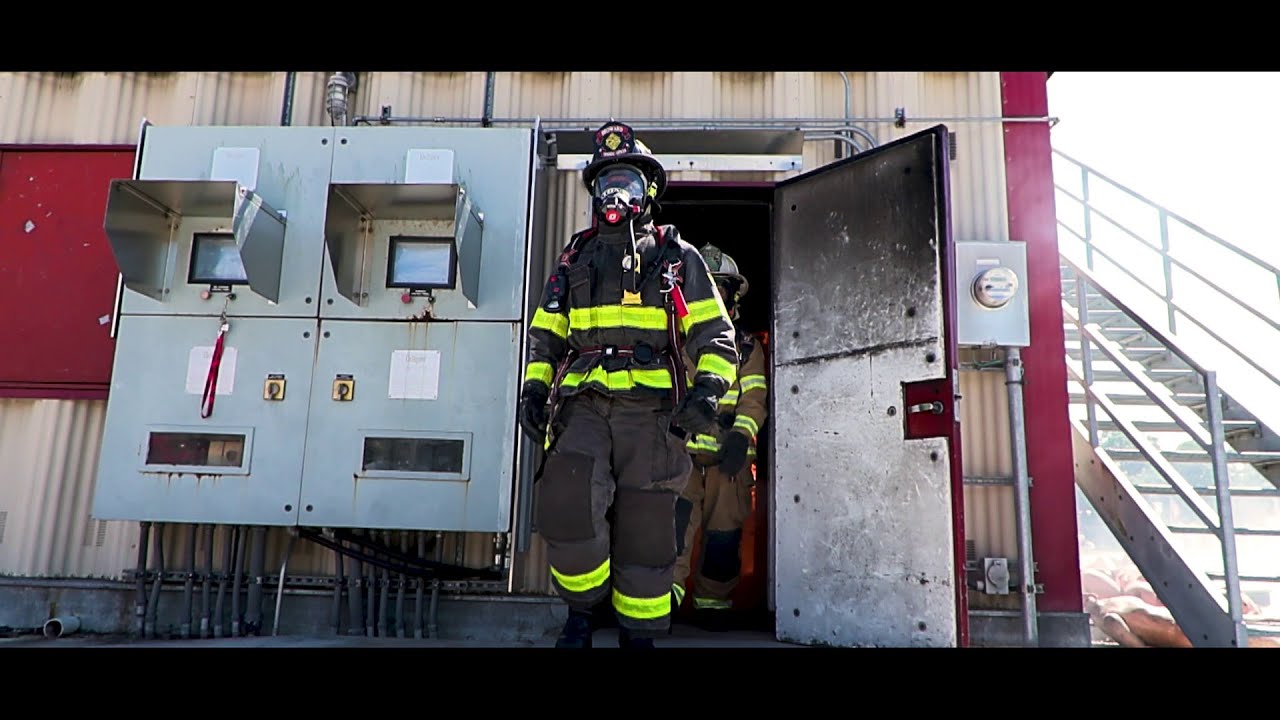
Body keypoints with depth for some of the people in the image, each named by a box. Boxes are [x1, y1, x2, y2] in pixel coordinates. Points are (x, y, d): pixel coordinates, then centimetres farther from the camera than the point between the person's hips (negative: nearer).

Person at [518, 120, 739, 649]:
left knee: (644, 532, 2)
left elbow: (714, 334, 6)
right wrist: (534, 387, 7)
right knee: (567, 505, -20)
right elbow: (545, 335, 23)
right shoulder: (574, 260, 20)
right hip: (584, 405, 1)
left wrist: (707, 389, -11)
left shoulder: (676, 257, 13)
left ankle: (638, 634, 22)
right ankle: (581, 610, 6)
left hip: (650, 409, -1)